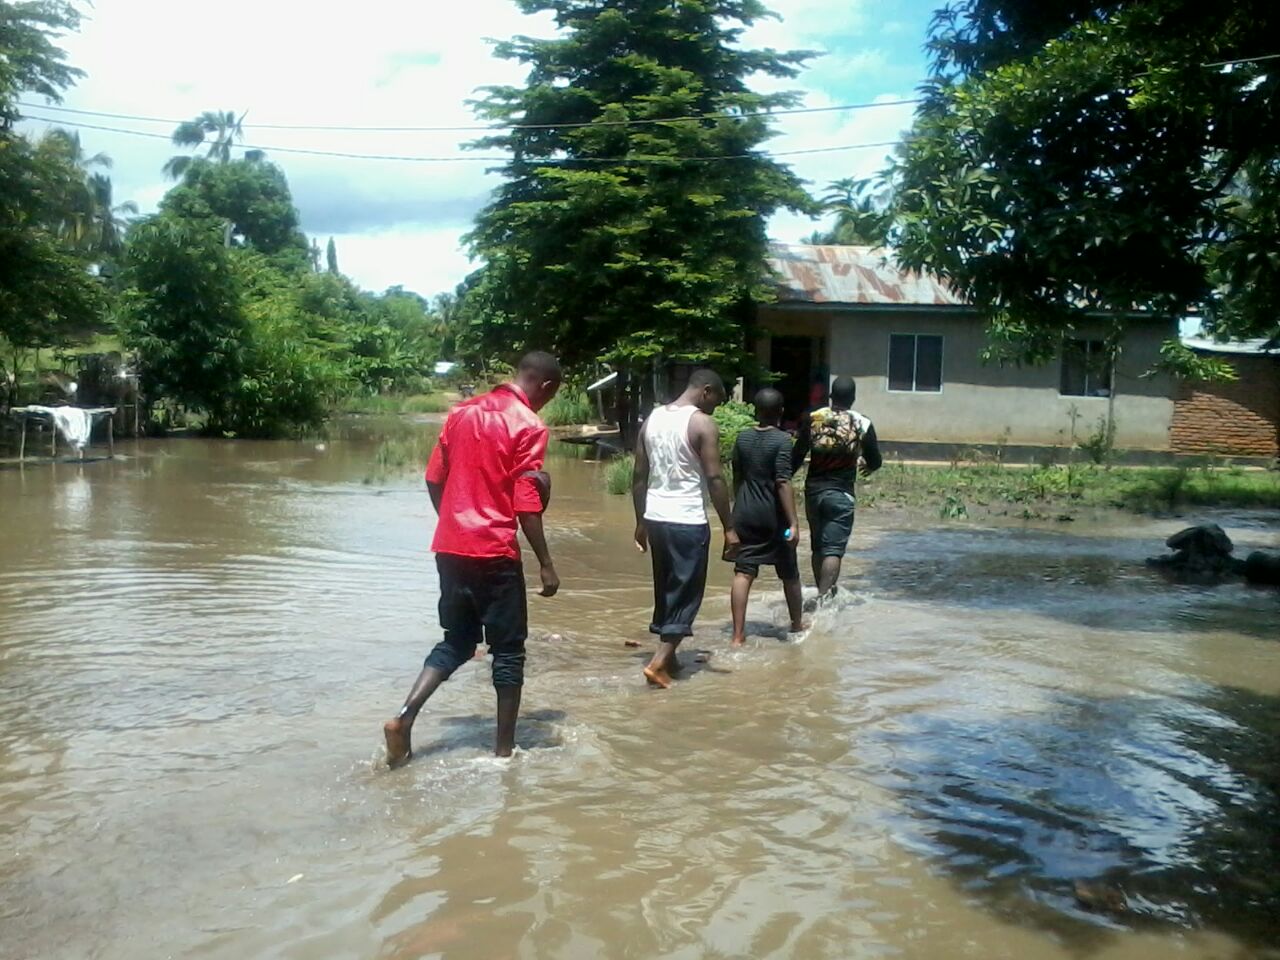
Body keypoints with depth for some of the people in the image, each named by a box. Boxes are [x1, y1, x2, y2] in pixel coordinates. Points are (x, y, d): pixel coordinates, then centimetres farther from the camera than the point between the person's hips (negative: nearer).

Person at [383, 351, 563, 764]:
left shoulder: (463, 411, 10)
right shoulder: (529, 425, -10)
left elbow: (434, 479, 12)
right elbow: (526, 505, -15)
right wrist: (546, 564, -8)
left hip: (450, 547, 6)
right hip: (495, 553, -6)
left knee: (457, 641, 18)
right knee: (508, 650, 7)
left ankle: (403, 717, 2)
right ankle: (504, 749, 13)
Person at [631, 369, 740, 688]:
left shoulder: (652, 419, 9)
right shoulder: (703, 424, -10)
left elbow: (639, 476, 11)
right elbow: (715, 479, -14)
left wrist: (641, 522, 18)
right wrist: (729, 528, -10)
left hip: (656, 518, 7)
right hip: (688, 521, -6)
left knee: (665, 589, 18)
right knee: (686, 593, 2)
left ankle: (668, 656, 27)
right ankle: (658, 662, -6)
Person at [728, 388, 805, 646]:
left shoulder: (743, 438, 4)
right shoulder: (782, 439, -12)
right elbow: (783, 483, -19)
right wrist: (794, 522, -19)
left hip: (745, 515, 4)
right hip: (773, 517, -4)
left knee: (743, 573, 1)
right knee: (789, 575, 15)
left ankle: (738, 635, -4)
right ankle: (797, 625, 32)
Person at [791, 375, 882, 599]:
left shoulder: (813, 419, -2)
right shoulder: (863, 425, -5)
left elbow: (797, 455, -2)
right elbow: (875, 461, 4)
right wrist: (869, 466, 27)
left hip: (813, 490, 3)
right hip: (841, 494, -3)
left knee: (818, 546, 16)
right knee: (833, 549, -5)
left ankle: (824, 592, 28)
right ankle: (823, 595, -17)